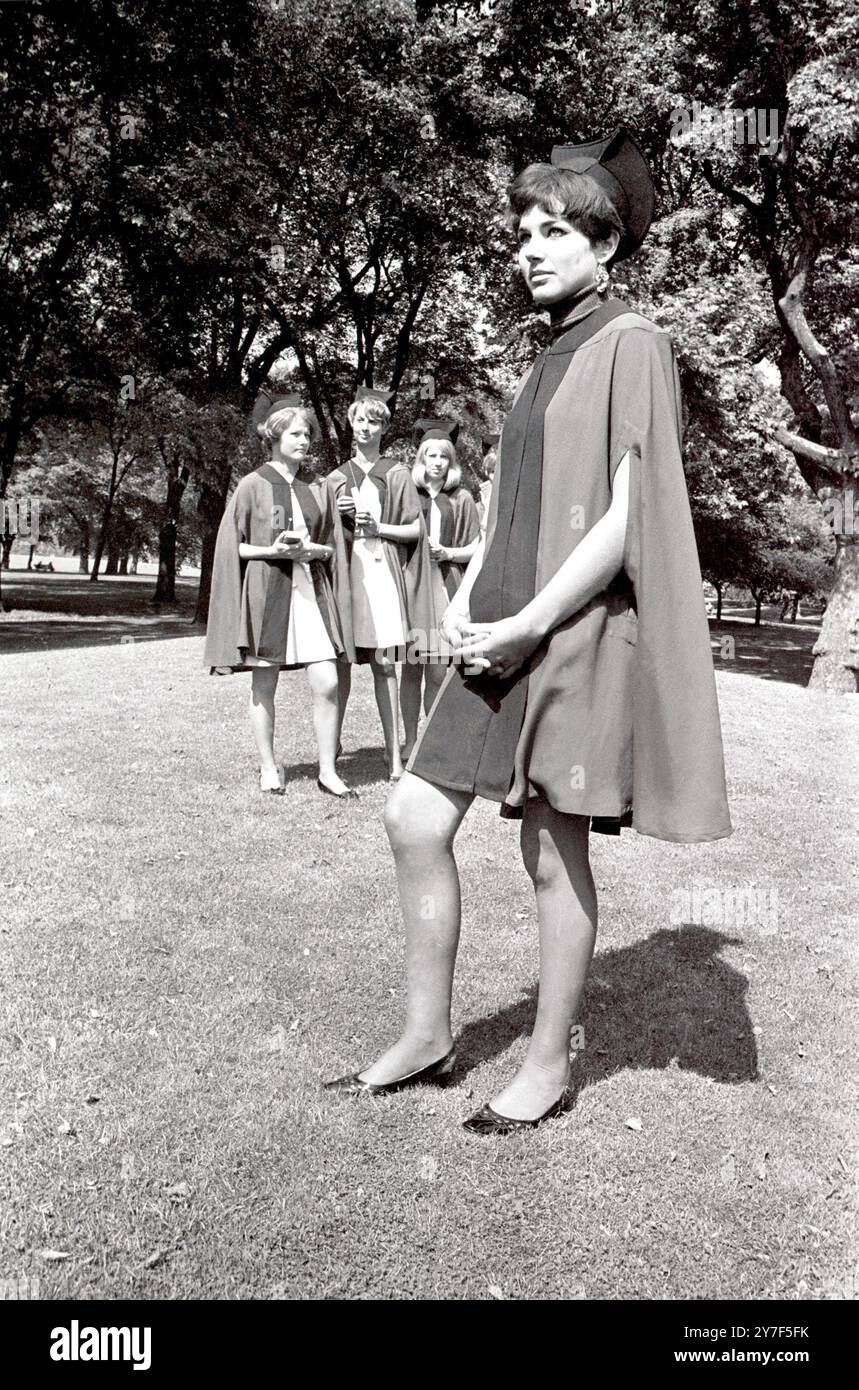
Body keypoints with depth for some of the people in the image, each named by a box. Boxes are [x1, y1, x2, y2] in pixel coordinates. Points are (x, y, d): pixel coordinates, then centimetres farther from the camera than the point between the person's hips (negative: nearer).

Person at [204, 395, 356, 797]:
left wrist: (311, 549, -8)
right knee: (264, 684, 5)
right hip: (265, 591, -2)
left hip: (310, 592, 3)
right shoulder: (252, 486, 0)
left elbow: (333, 547, 14)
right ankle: (268, 766, 18)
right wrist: (271, 550, -16)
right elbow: (231, 546, 0)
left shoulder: (319, 488, 11)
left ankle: (327, 770, 4)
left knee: (327, 684, -7)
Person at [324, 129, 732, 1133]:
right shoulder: (546, 363, 20)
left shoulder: (631, 344, -3)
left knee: (554, 853, 1)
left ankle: (549, 1066, 20)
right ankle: (427, 1034, 20)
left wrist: (527, 624, -15)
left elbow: (626, 515, -13)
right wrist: (463, 605, 3)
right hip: (502, 636, 8)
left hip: (578, 635, -8)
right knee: (414, 818, 5)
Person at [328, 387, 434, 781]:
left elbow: (415, 530, 6)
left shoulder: (397, 475, 8)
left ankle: (394, 753, -1)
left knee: (384, 664, -5)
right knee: (340, 663, 1)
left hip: (382, 573, -2)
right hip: (344, 571, 2)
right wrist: (336, 515, -2)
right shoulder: (336, 478, 15)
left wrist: (379, 528, -9)